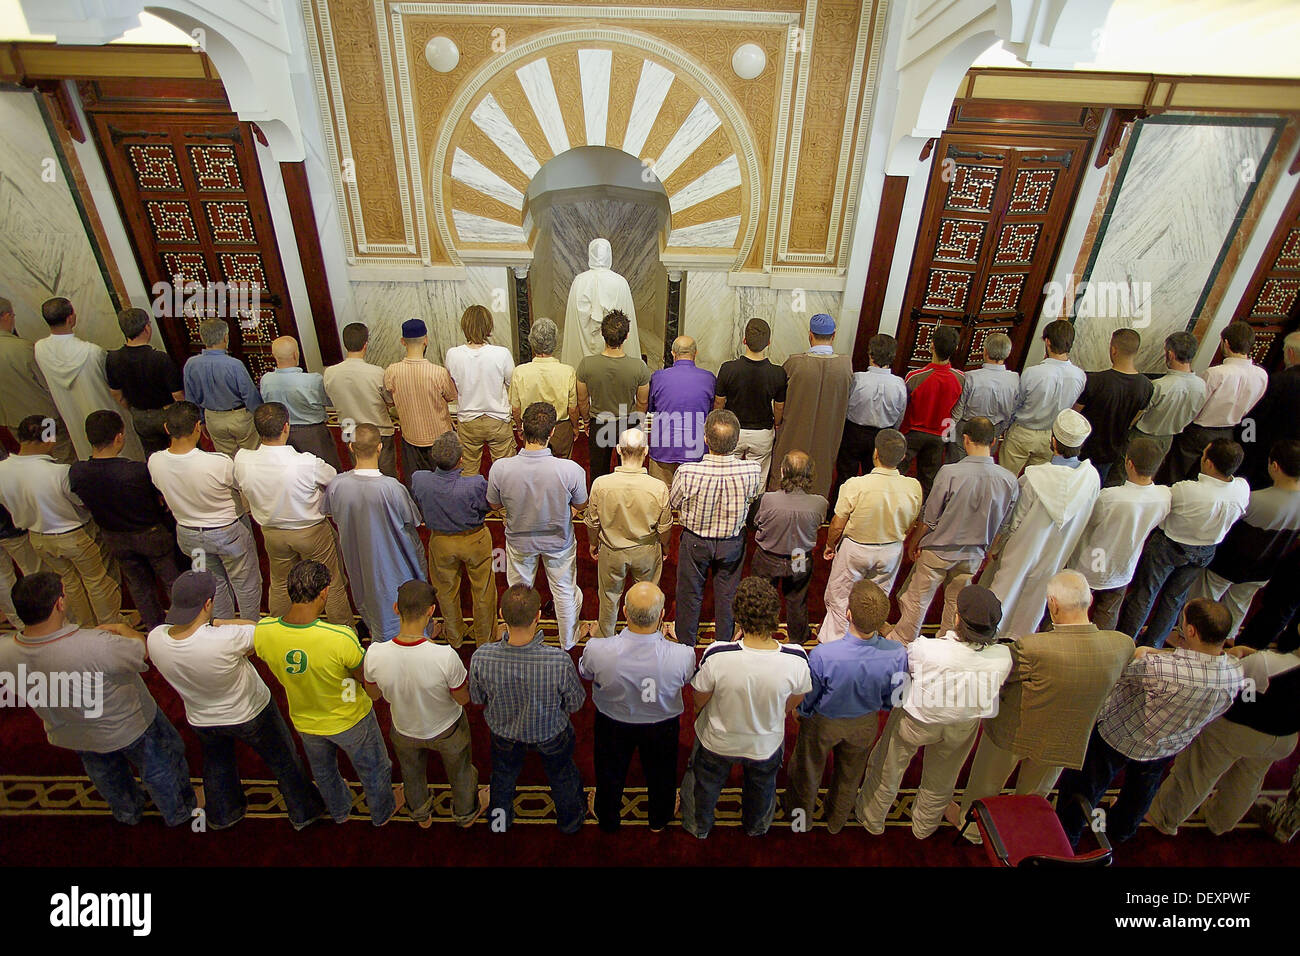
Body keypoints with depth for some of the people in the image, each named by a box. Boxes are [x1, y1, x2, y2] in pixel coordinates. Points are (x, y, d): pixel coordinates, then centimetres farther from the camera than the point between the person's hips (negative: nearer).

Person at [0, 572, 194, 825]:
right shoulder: (97, 646, -44)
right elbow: (142, 650, -23)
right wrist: (122, 629, -4)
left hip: (68, 734, 5)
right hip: (128, 726, -5)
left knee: (105, 775, 35)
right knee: (158, 769, 24)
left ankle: (127, 812, 61)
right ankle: (179, 811, 48)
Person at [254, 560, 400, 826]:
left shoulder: (263, 631, -28)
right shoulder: (341, 638, -41)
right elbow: (366, 677, -23)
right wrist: (353, 639, -8)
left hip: (304, 721, 4)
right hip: (350, 719, -4)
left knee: (323, 770, 36)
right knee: (372, 769, 28)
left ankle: (339, 811, 63)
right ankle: (382, 811, 55)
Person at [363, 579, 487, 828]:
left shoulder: (375, 654, -33)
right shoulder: (446, 656, -41)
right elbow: (463, 699, -22)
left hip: (404, 731, 2)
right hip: (447, 730, -2)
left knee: (412, 774, 35)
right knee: (460, 772, 31)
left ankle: (421, 814, 63)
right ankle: (466, 812, 59)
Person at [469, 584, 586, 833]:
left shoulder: (481, 658, -36)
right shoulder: (560, 661, -41)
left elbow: (477, 699, -14)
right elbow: (575, 705, -20)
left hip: (504, 732, 1)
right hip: (551, 734, -1)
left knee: (503, 775, 35)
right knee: (561, 775, 33)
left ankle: (499, 820, 64)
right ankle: (570, 820, 61)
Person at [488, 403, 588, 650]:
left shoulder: (500, 468, -30)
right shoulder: (571, 469, -34)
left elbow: (494, 504, -9)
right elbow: (581, 506, -13)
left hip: (519, 540, 1)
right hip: (559, 540, -1)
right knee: (565, 590, 25)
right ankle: (568, 641, 49)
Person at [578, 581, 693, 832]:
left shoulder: (597, 651, -38)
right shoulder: (682, 655, -38)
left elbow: (585, 672, -13)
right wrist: (666, 639, -4)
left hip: (613, 723, 0)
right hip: (663, 725, 0)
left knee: (610, 773, 31)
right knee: (661, 773, 32)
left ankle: (608, 821, 60)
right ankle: (659, 820, 60)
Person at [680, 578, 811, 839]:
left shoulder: (717, 656, -38)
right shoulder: (796, 659, -32)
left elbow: (699, 701, -19)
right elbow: (792, 704, -12)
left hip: (717, 741, -1)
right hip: (766, 746, 2)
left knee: (705, 784, 32)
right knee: (762, 787, 36)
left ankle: (698, 828, 60)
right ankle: (757, 828, 65)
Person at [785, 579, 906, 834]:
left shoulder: (822, 655, -41)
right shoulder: (897, 654, -33)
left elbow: (806, 698, -20)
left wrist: (800, 711, 4)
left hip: (823, 724, -2)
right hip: (864, 726, 3)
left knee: (808, 771, 28)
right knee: (850, 775, 32)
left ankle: (801, 815, 57)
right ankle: (837, 821, 60)